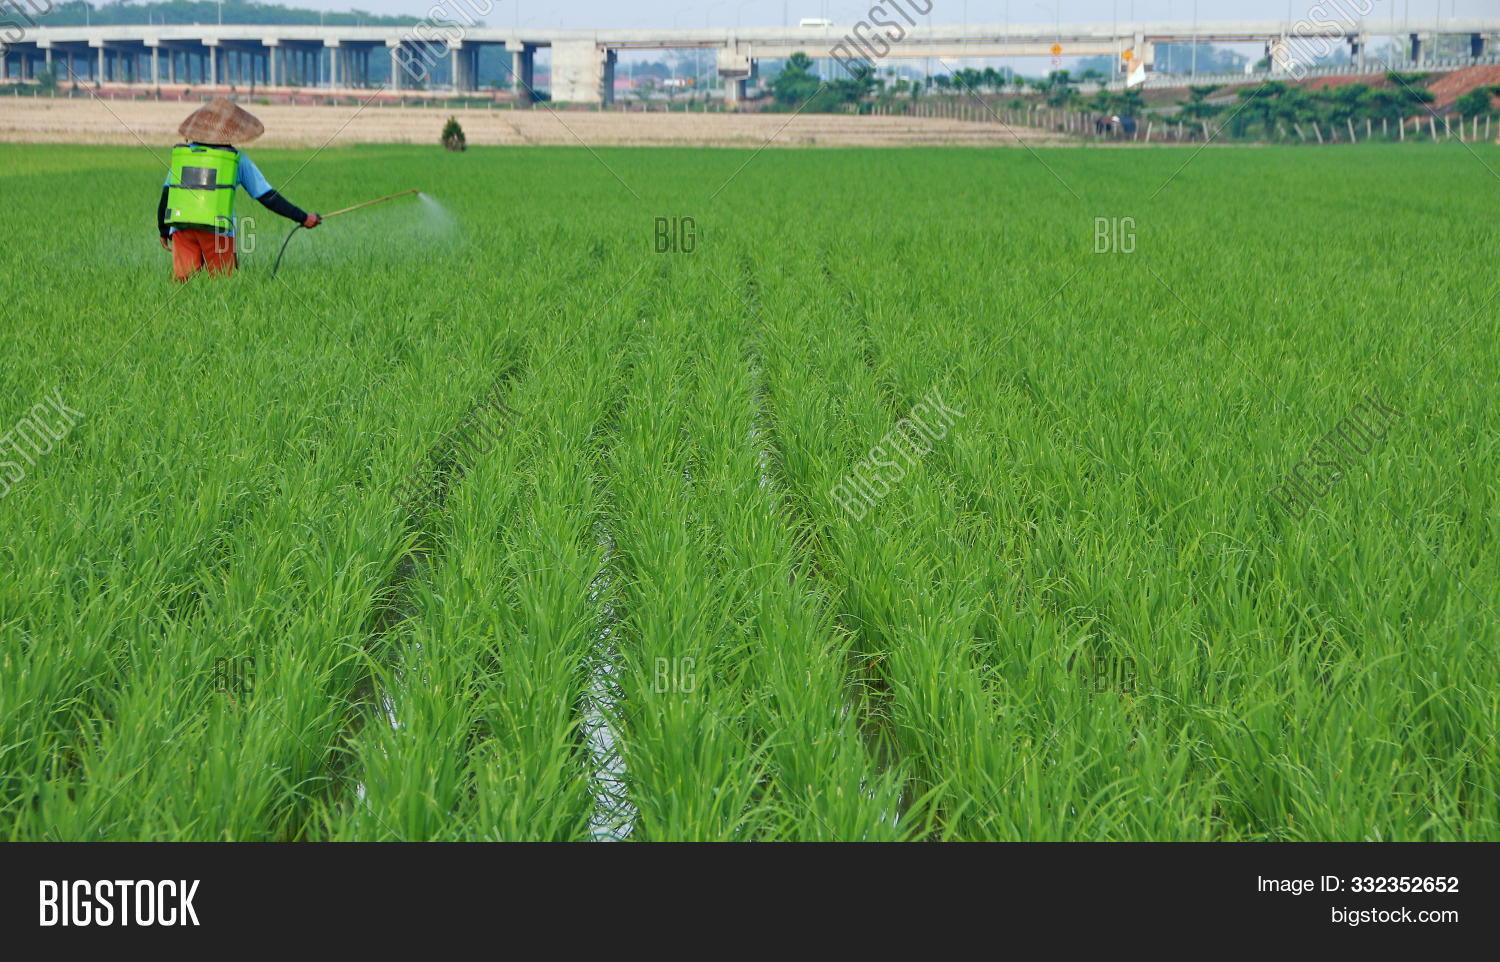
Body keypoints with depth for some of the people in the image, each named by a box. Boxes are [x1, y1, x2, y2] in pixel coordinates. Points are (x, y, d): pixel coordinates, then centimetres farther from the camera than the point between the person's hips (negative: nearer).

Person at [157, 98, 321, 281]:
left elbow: (165, 196, 14)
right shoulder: (238, 159, 6)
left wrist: (163, 232, 25)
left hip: (181, 229, 2)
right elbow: (268, 197, 7)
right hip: (217, 231, -2)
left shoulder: (181, 153, 13)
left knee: (182, 281, 1)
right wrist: (303, 218, 14)